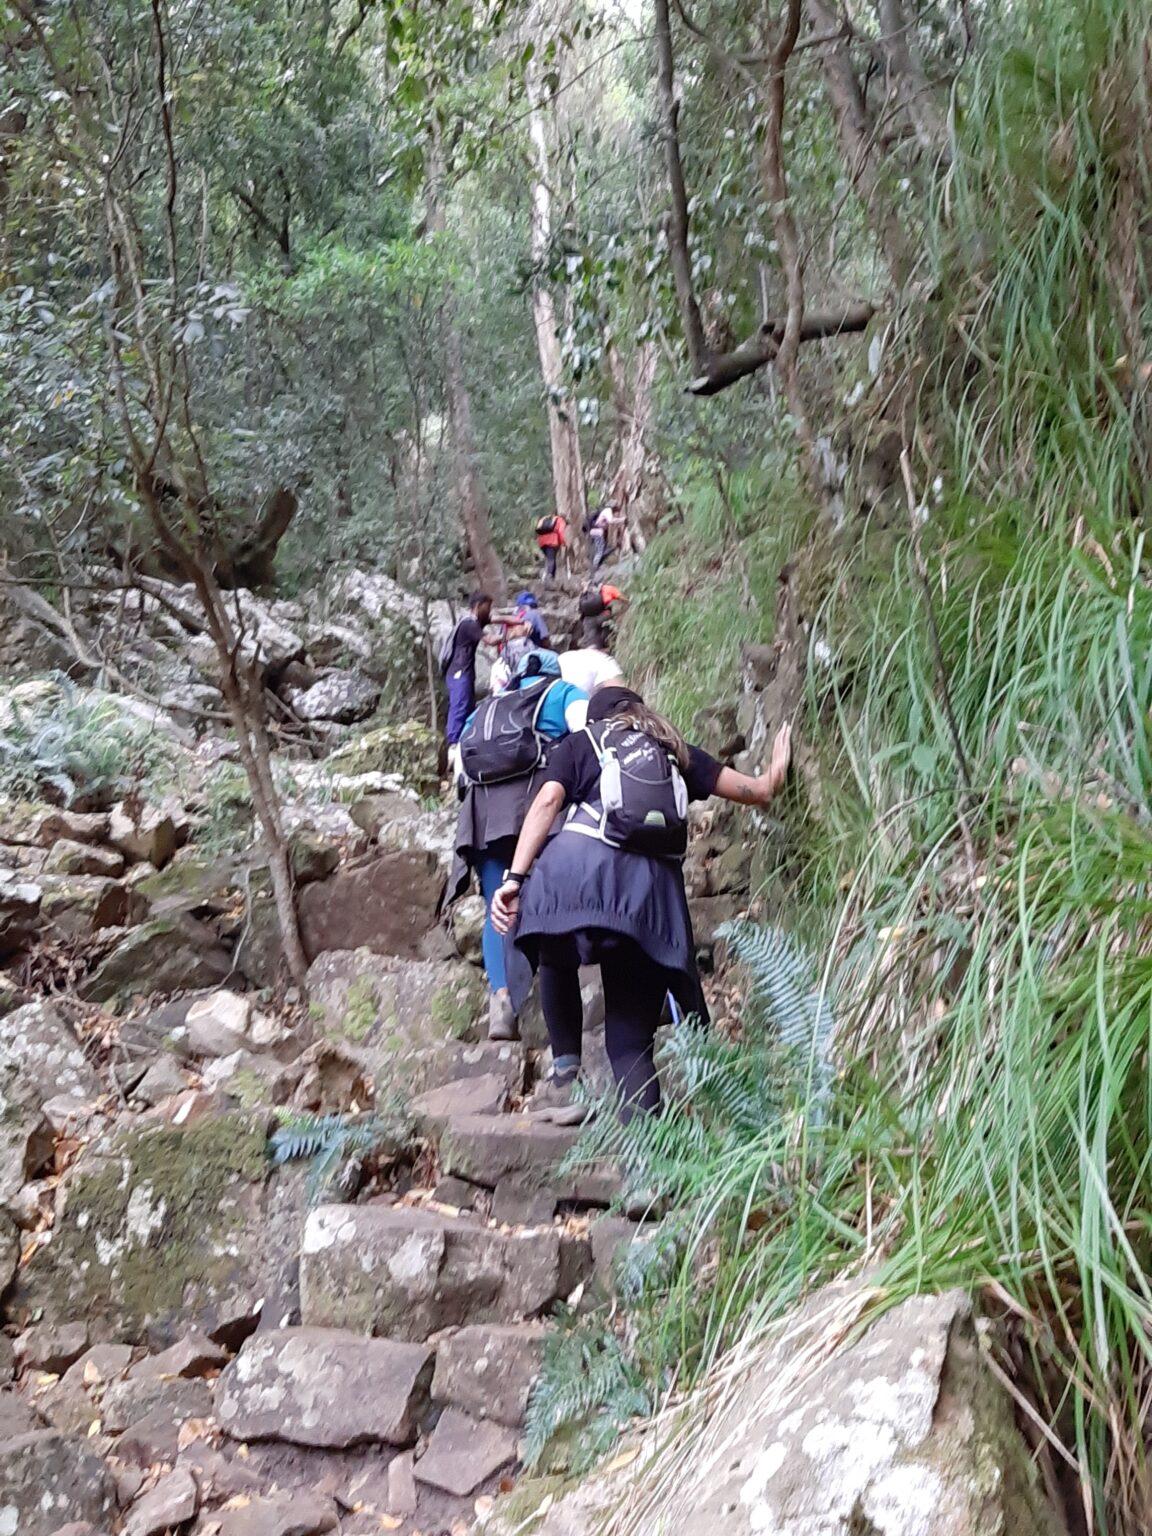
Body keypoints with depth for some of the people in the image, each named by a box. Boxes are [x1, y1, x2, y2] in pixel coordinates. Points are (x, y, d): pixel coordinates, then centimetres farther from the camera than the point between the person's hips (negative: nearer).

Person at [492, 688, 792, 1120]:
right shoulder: (676, 751, 32)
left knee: (556, 960, 30)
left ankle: (566, 1068, 13)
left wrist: (514, 878, -2)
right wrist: (777, 768, 57)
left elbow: (548, 800, 6)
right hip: (651, 881, 2)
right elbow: (758, 791, 35)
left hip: (576, 863, -2)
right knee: (632, 1041, 9)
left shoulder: (579, 744, 26)